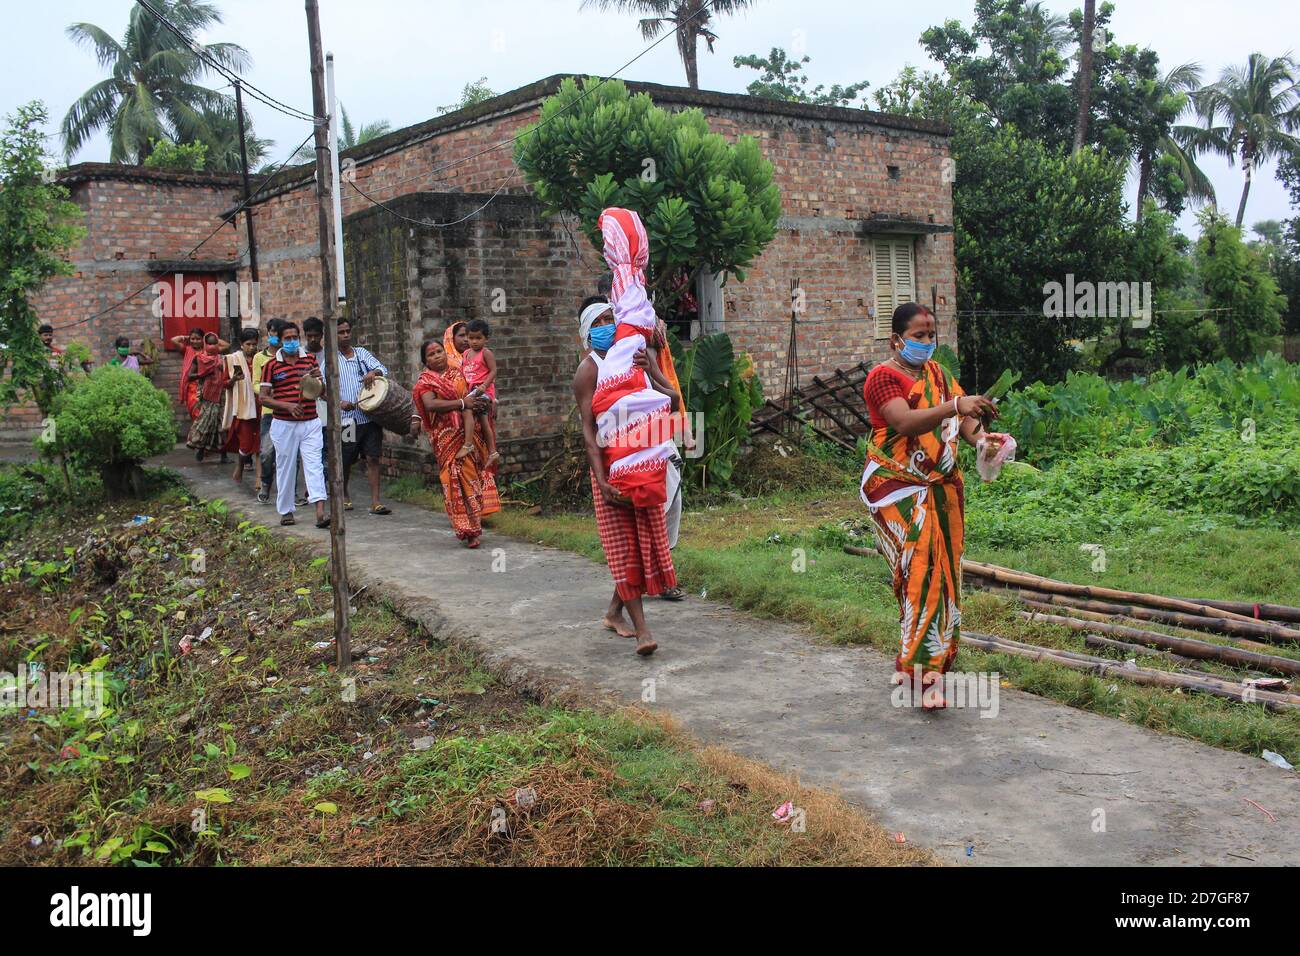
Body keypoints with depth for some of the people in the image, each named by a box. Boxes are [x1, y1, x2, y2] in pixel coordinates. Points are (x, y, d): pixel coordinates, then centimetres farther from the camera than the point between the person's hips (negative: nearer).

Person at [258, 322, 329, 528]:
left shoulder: (310, 361, 8)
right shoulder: (271, 366, 0)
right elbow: (264, 397, -3)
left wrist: (317, 379, -11)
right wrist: (288, 406, -16)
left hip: (310, 422, 1)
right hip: (284, 424, -1)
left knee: (314, 465, -9)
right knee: (285, 468, 8)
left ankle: (320, 511, -16)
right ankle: (286, 511, 21)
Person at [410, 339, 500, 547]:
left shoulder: (457, 374, 11)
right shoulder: (425, 381, 3)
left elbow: (468, 405, 3)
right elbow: (430, 405, -17)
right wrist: (461, 402, -17)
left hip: (465, 433, 2)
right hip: (445, 437, -2)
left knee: (471, 476, 1)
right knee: (456, 480, -7)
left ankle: (471, 529, 11)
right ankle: (469, 530, -2)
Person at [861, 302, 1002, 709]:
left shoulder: (938, 373, 15)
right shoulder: (883, 377, -7)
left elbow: (963, 419, 5)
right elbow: (905, 422, -24)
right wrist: (955, 405, -36)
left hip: (942, 488, 7)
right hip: (898, 487, -7)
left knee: (940, 570, 6)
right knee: (922, 567, -16)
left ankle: (910, 660, 18)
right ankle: (927, 673, -15)